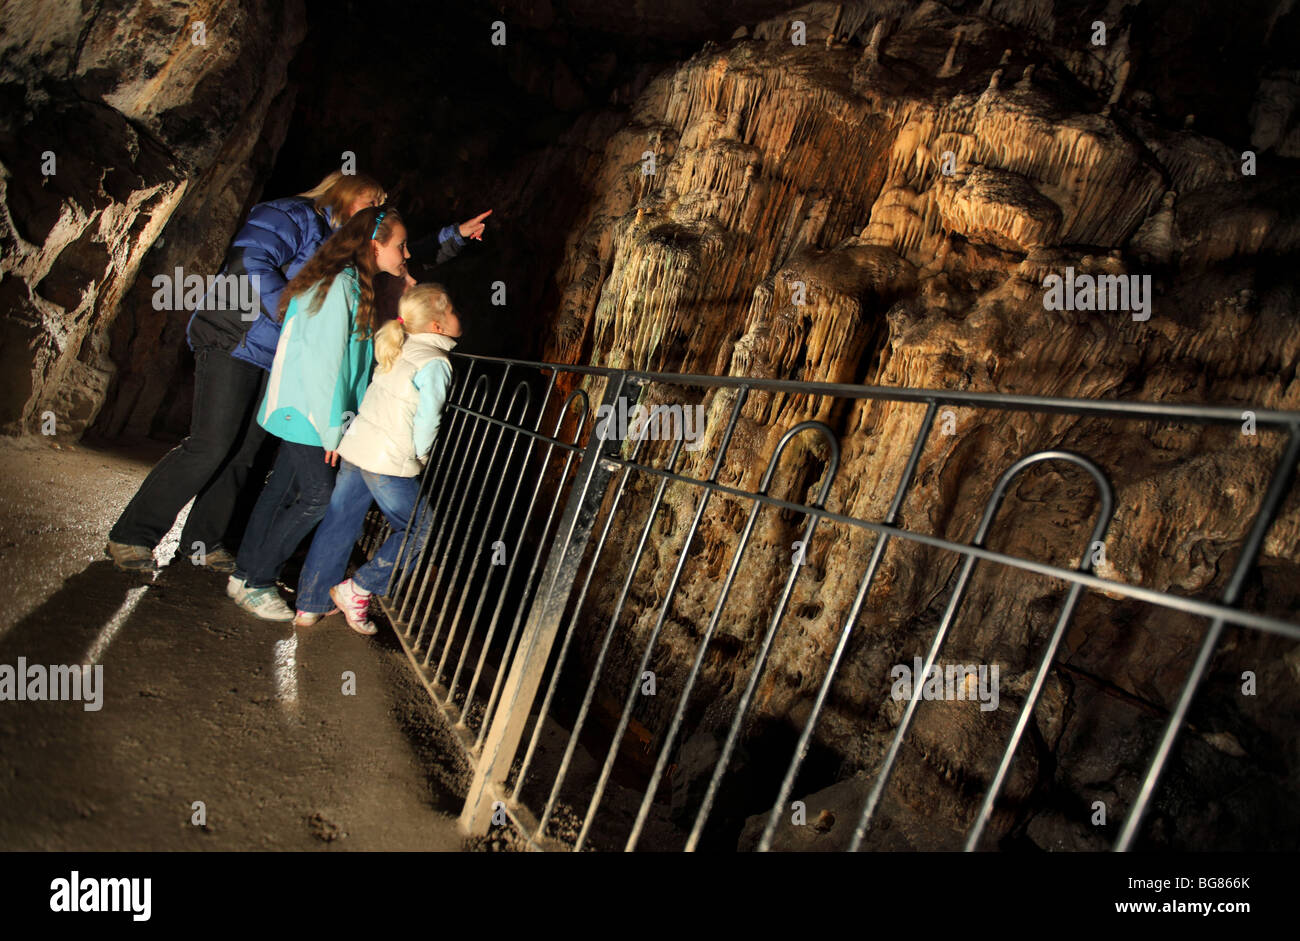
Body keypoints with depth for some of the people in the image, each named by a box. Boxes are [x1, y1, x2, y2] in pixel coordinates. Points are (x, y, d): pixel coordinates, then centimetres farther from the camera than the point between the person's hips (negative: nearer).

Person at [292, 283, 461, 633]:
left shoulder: (396, 348, 10)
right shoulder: (435, 363, -14)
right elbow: (427, 421, -15)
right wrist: (420, 457, 2)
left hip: (355, 447, 8)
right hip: (390, 463, -8)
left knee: (337, 526, 14)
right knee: (420, 532, 9)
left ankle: (309, 605, 24)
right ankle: (357, 590, 10)